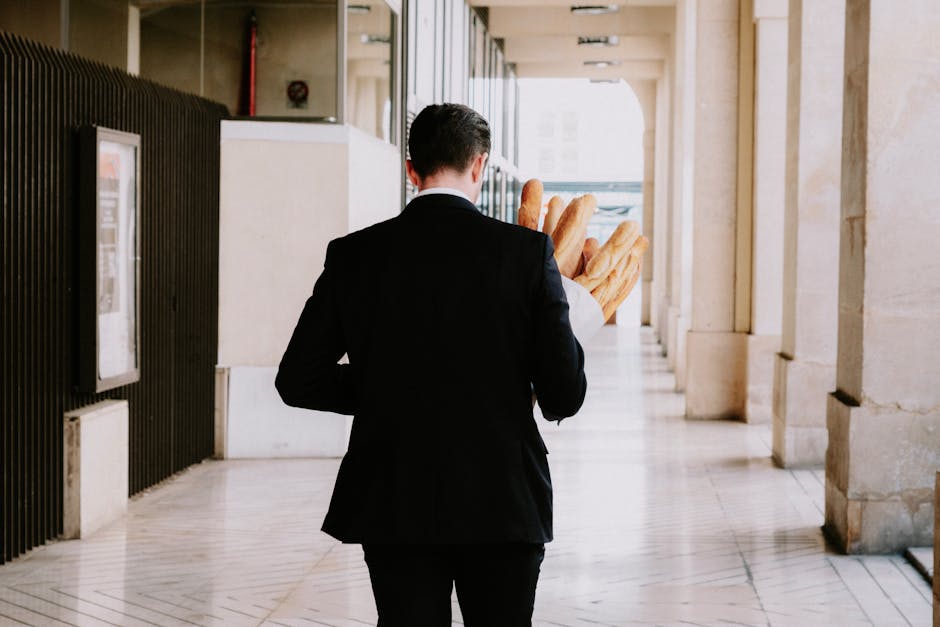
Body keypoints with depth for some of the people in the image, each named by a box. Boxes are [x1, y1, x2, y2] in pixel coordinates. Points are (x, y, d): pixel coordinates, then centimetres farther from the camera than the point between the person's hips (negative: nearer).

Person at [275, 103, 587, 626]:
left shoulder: (353, 255, -2)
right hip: (503, 504, -1)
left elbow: (298, 380, 1)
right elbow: (564, 395, -9)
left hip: (392, 505, 1)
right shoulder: (527, 250, -7)